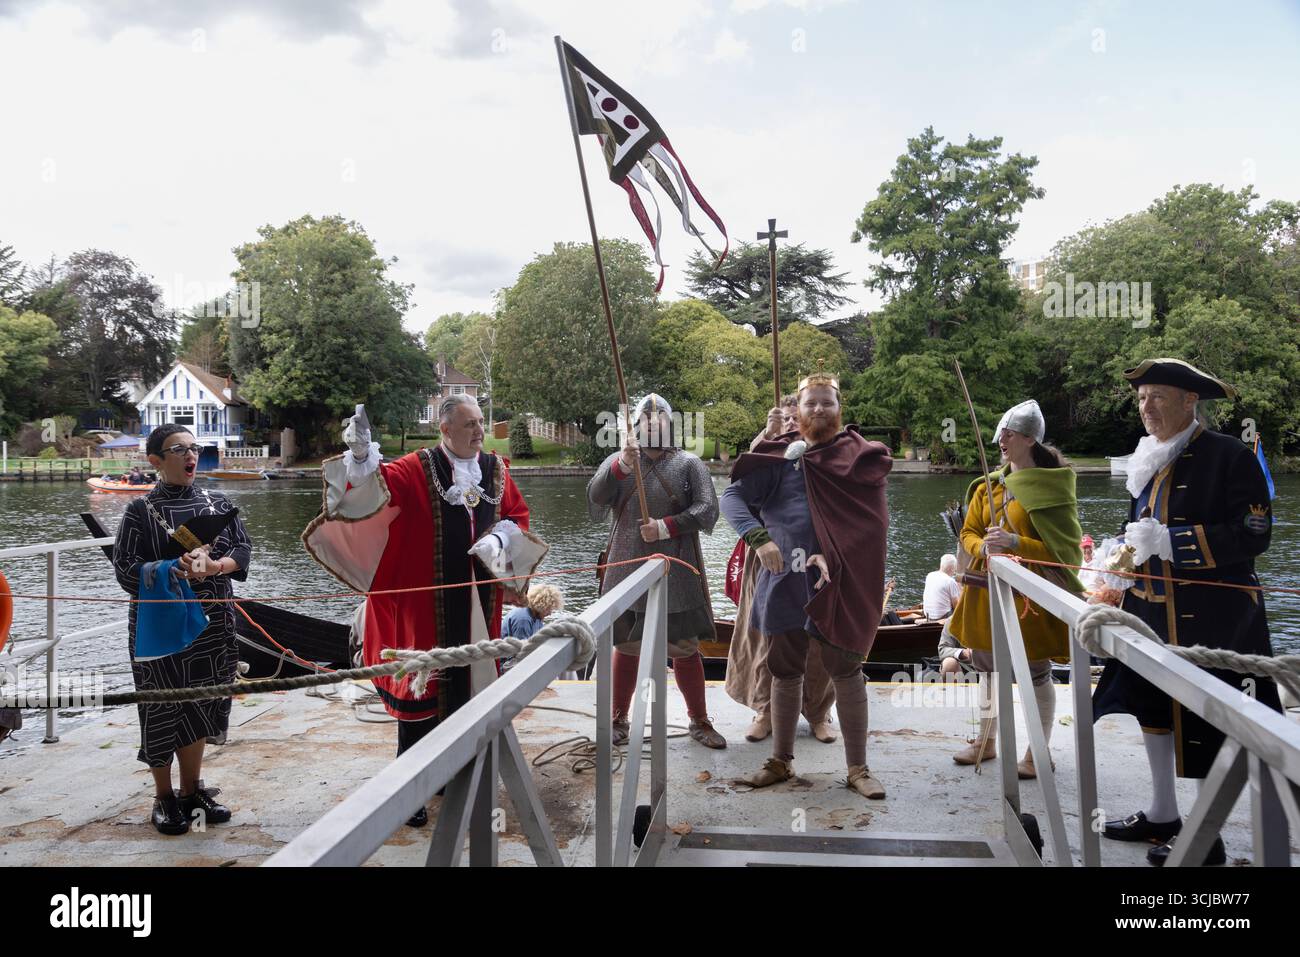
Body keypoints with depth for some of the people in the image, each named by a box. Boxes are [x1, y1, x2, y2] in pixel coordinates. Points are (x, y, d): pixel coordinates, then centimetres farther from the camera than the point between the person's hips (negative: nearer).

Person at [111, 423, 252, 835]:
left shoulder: (217, 502, 5)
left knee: (199, 706, 12)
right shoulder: (141, 510, -5)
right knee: (164, 708, 5)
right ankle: (164, 797, 22)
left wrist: (214, 565, -17)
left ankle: (193, 789, 27)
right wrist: (173, 569, -26)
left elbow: (243, 550, 3)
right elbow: (126, 570, -10)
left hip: (210, 621, 3)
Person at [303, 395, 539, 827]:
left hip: (476, 601, 5)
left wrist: (503, 535, -4)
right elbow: (382, 485, -21)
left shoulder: (496, 469, 9)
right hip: (426, 601, -5)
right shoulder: (418, 468, -6)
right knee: (423, 684, 0)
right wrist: (363, 457, -39)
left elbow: (517, 514, 16)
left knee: (467, 680, 13)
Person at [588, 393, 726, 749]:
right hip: (629, 569, 1)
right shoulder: (617, 462, 8)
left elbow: (707, 510, -4)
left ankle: (700, 721, 18)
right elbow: (596, 497, -9)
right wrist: (623, 464, -23)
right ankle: (619, 719, 23)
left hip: (676, 572, -1)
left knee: (684, 647, 3)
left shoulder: (688, 464, 4)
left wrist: (666, 527, -15)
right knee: (626, 646, 8)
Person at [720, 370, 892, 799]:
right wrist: (758, 538, -19)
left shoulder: (860, 455, 2)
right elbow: (732, 495, -5)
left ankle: (858, 768, 16)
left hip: (838, 583, -1)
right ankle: (781, 761, 27)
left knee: (846, 671, 3)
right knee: (785, 670, 12)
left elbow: (867, 523, -5)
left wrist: (834, 558, -16)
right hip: (785, 577, 2)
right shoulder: (782, 455, 2)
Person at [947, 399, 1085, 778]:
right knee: (987, 665, 15)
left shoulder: (1050, 488, -8)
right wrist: (983, 547, -11)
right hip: (988, 590, 6)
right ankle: (986, 741, 31)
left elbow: (1064, 547, -11)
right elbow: (968, 532, 12)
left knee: (1036, 673, 2)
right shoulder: (989, 486, 10)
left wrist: (1015, 543, -23)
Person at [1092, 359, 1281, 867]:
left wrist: (1169, 541, -24)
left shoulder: (1230, 456, -12)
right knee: (1153, 708, 16)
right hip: (1151, 610, 8)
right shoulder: (1149, 459, 10)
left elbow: (1252, 535, -18)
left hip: (1210, 619, -7)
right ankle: (1162, 814, 32)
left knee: (1207, 725, 2)